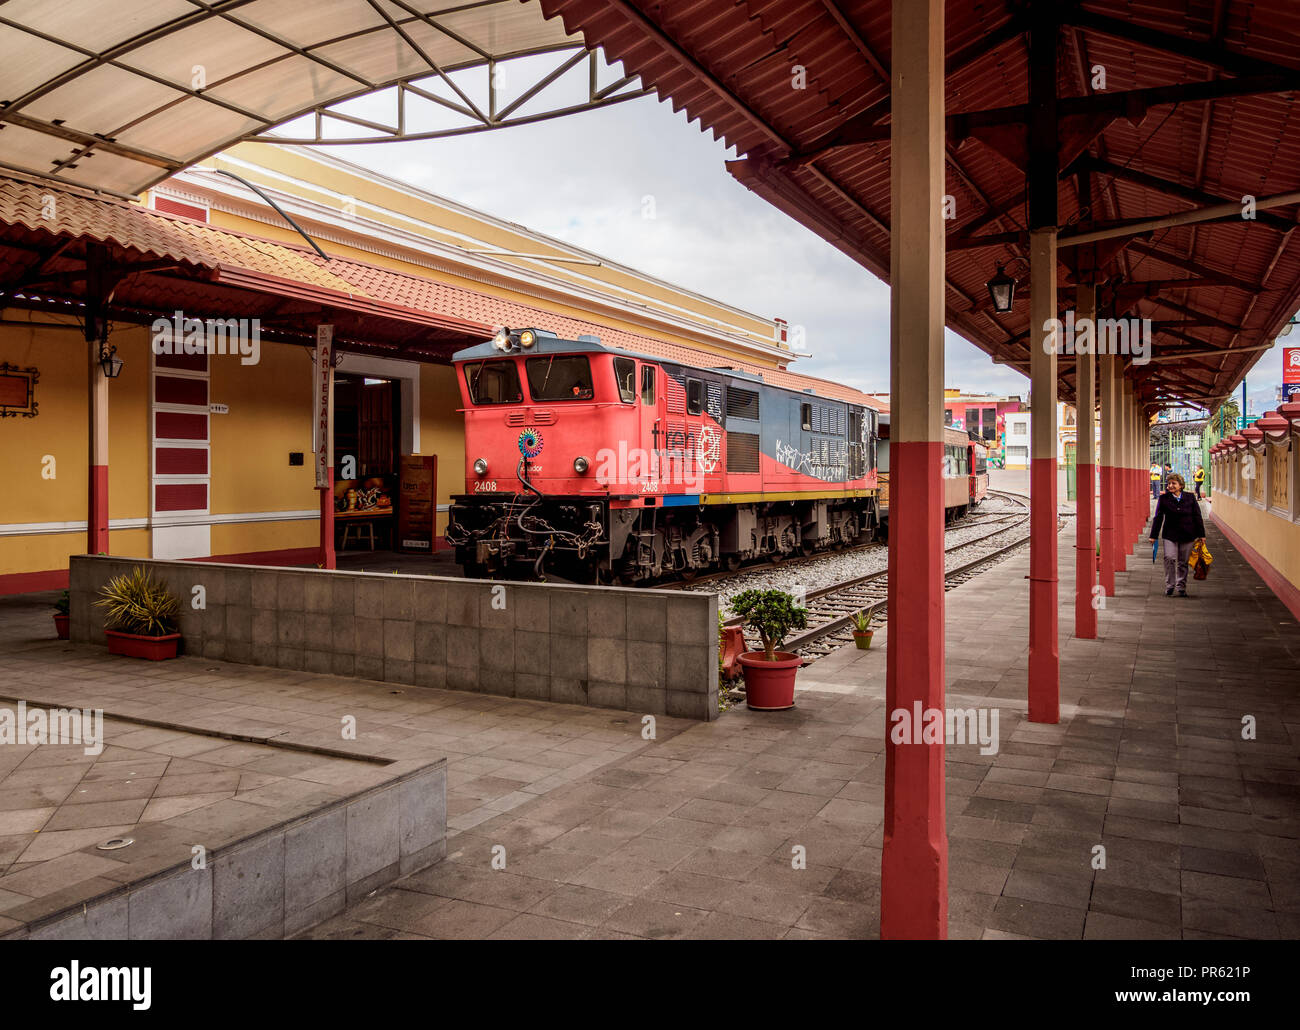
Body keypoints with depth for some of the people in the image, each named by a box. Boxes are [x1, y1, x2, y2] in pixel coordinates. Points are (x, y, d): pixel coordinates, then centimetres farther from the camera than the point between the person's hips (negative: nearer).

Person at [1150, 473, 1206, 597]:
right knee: (1169, 558, -16)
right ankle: (1169, 586, -3)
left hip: (1187, 535, 1)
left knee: (1183, 562, 6)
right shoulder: (1164, 498, 1)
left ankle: (1181, 587, 18)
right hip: (1170, 534, -1)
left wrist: (1201, 534, 6)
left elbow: (1197, 517, 8)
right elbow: (1158, 517, 4)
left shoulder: (1190, 498, 4)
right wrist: (1153, 535, 2)